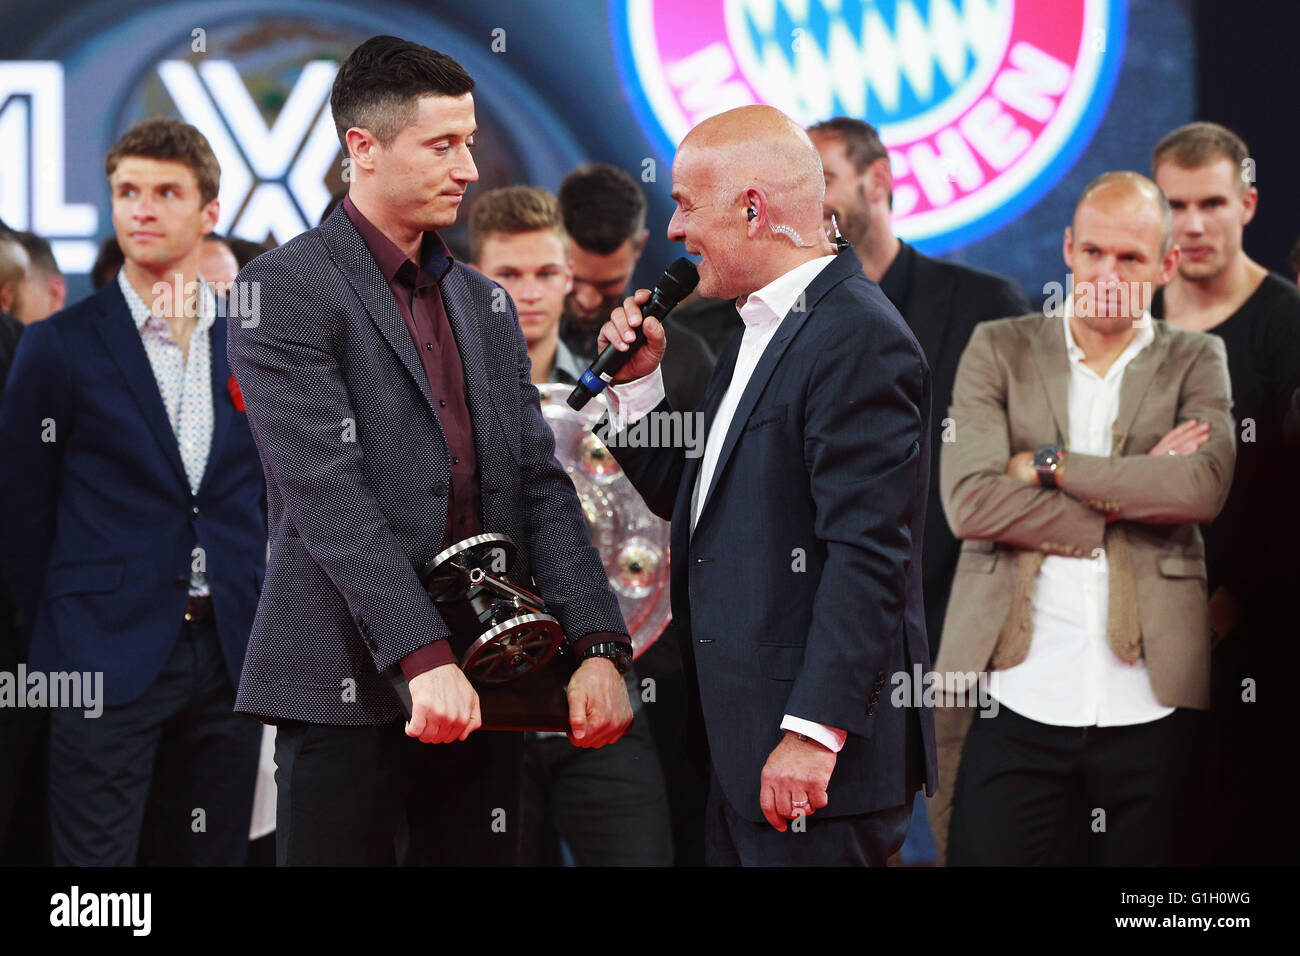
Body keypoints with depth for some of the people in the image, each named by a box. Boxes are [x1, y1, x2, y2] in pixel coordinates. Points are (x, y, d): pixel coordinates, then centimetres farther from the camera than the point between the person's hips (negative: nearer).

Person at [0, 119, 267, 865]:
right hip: (109, 661, -4)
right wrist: (62, 629, 3)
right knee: (99, 857, -5)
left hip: (229, 657, 4)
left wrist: (257, 623, 8)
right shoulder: (62, 346, -2)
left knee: (214, 854, 8)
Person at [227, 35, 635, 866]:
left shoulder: (484, 305, 18)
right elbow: (328, 495, -14)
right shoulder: (287, 290, -5)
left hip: (478, 686, 6)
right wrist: (425, 658, -22)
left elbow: (541, 487, 11)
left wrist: (598, 648, -3)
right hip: (348, 687, -6)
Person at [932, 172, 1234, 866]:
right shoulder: (999, 349, 8)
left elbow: (1203, 488, -10)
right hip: (1017, 704, 0)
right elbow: (969, 502, -6)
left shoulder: (1195, 363, 10)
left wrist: (1048, 464, -10)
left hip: (1150, 710, 1)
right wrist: (1133, 493, -8)